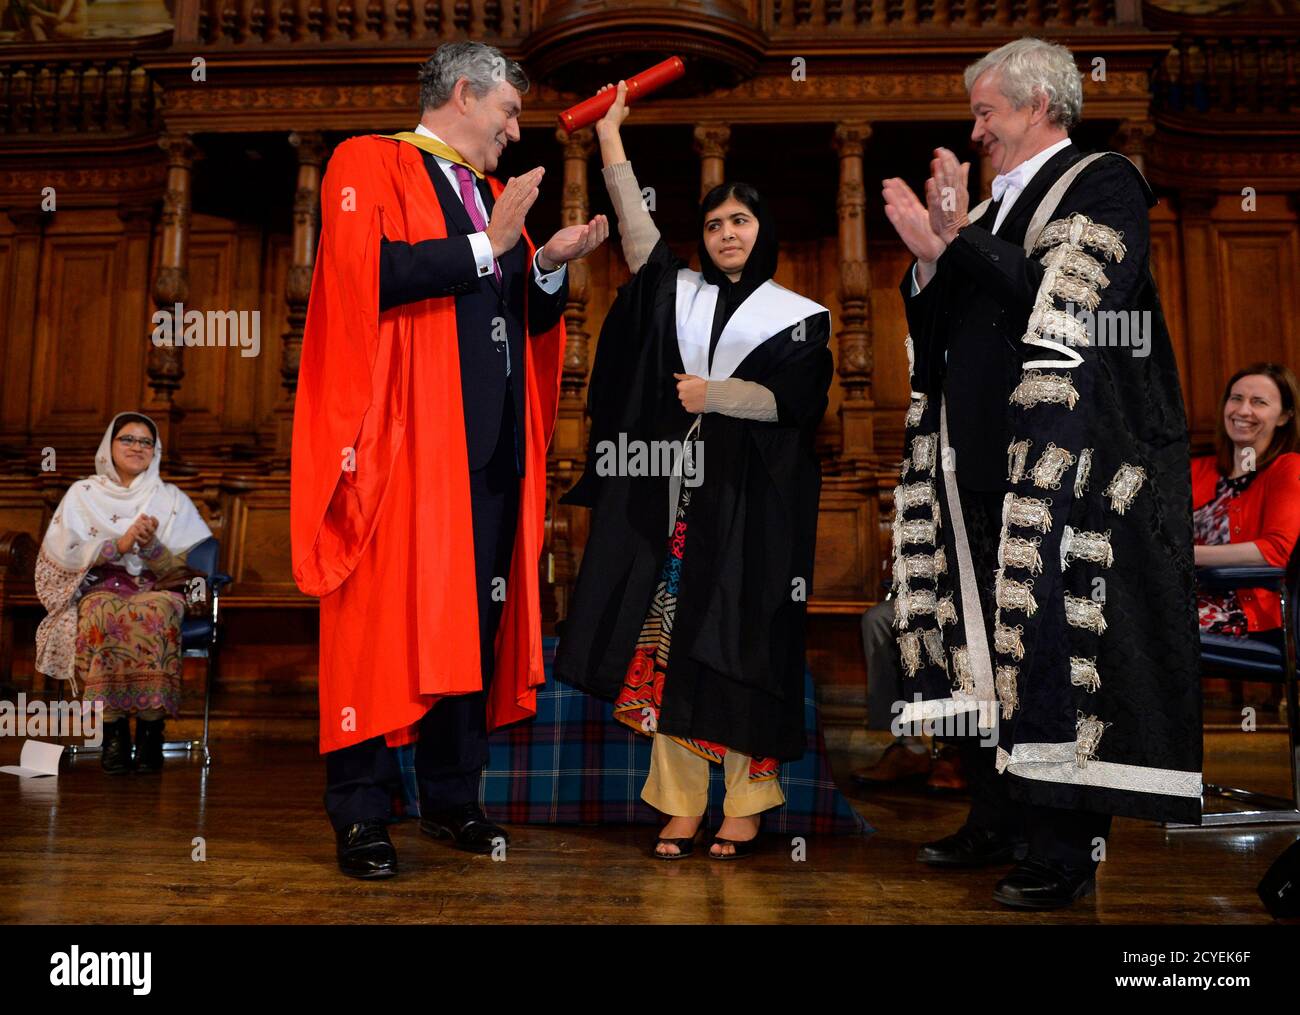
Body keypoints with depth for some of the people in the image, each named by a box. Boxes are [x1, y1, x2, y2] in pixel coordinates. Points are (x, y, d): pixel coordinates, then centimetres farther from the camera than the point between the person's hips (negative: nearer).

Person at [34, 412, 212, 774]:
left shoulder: (172, 499, 16)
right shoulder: (82, 493, 16)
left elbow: (192, 563, 4)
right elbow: (61, 553, 1)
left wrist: (151, 546, -15)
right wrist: (118, 545, -12)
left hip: (157, 590, 0)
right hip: (99, 588, 0)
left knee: (155, 614, -37)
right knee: (102, 615, -36)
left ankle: (151, 730, -31)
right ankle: (113, 729, -29)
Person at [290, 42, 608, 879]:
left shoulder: (494, 195, 22)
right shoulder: (369, 166, 3)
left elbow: (527, 318, 20)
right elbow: (368, 273, -16)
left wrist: (550, 264, 2)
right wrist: (487, 246, -11)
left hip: (490, 448, 7)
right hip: (405, 440, -6)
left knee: (477, 615, 6)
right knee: (387, 618, -4)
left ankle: (452, 795, 18)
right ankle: (360, 813, 8)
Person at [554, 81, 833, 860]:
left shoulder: (799, 314, 7)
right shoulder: (677, 291, 15)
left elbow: (800, 402, -4)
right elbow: (638, 225, 6)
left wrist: (716, 394, -12)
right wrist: (611, 135, 2)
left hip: (750, 502, -3)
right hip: (673, 495, 3)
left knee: (739, 647, -3)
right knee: (668, 643, 1)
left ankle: (747, 805, 10)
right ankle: (681, 804, 10)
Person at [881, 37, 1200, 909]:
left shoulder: (1105, 185, -1)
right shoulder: (995, 207, 19)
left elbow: (1062, 306, -17)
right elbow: (931, 329, 17)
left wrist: (948, 245, -14)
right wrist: (935, 252, 1)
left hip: (1063, 468, -7)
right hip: (984, 466, 7)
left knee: (1054, 652, -6)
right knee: (986, 646, 10)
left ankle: (1067, 852, 7)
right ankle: (998, 821, 24)